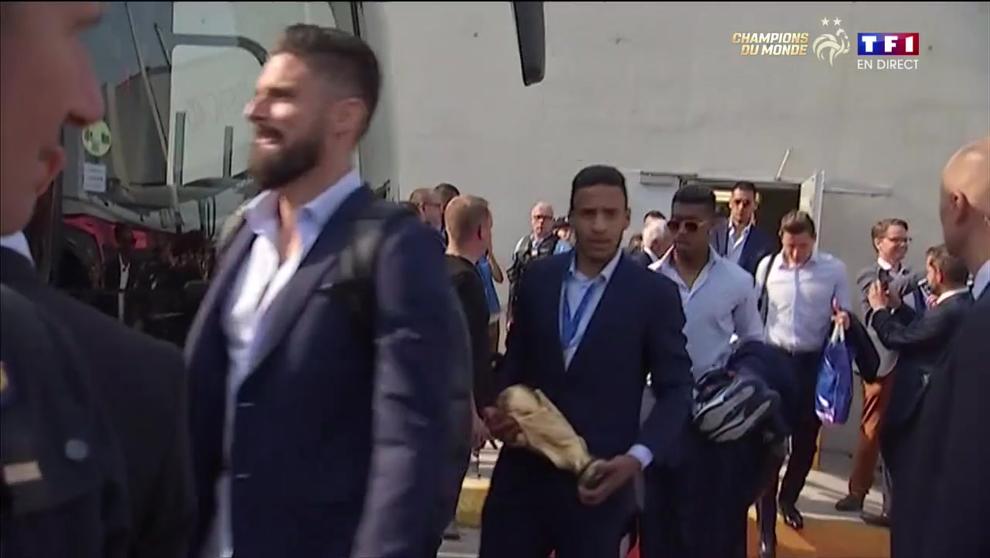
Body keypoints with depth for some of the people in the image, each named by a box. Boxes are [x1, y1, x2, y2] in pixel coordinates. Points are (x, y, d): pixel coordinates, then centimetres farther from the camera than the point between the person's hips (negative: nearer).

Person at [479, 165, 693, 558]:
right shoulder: (538, 277, 5)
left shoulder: (655, 294, -5)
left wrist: (639, 456, -18)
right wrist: (497, 409, -5)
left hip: (598, 479, -3)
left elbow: (675, 390, -4)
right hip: (524, 470, 3)